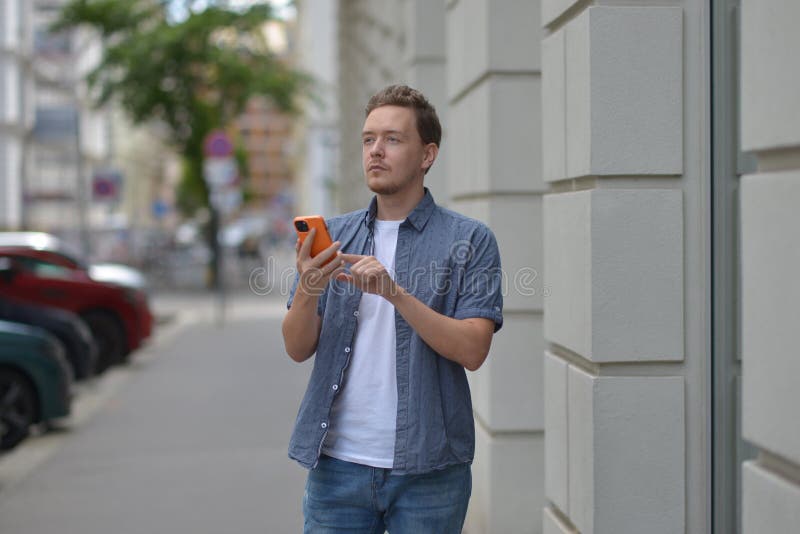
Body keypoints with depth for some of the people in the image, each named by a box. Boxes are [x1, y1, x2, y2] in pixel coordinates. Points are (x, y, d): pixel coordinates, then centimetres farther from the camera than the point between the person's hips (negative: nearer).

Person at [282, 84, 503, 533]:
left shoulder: (470, 240, -2)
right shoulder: (334, 235, 8)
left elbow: (473, 350, -12)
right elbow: (299, 350, 2)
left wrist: (394, 293, -23)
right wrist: (308, 290, -18)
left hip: (427, 469, -2)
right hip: (338, 463, 3)